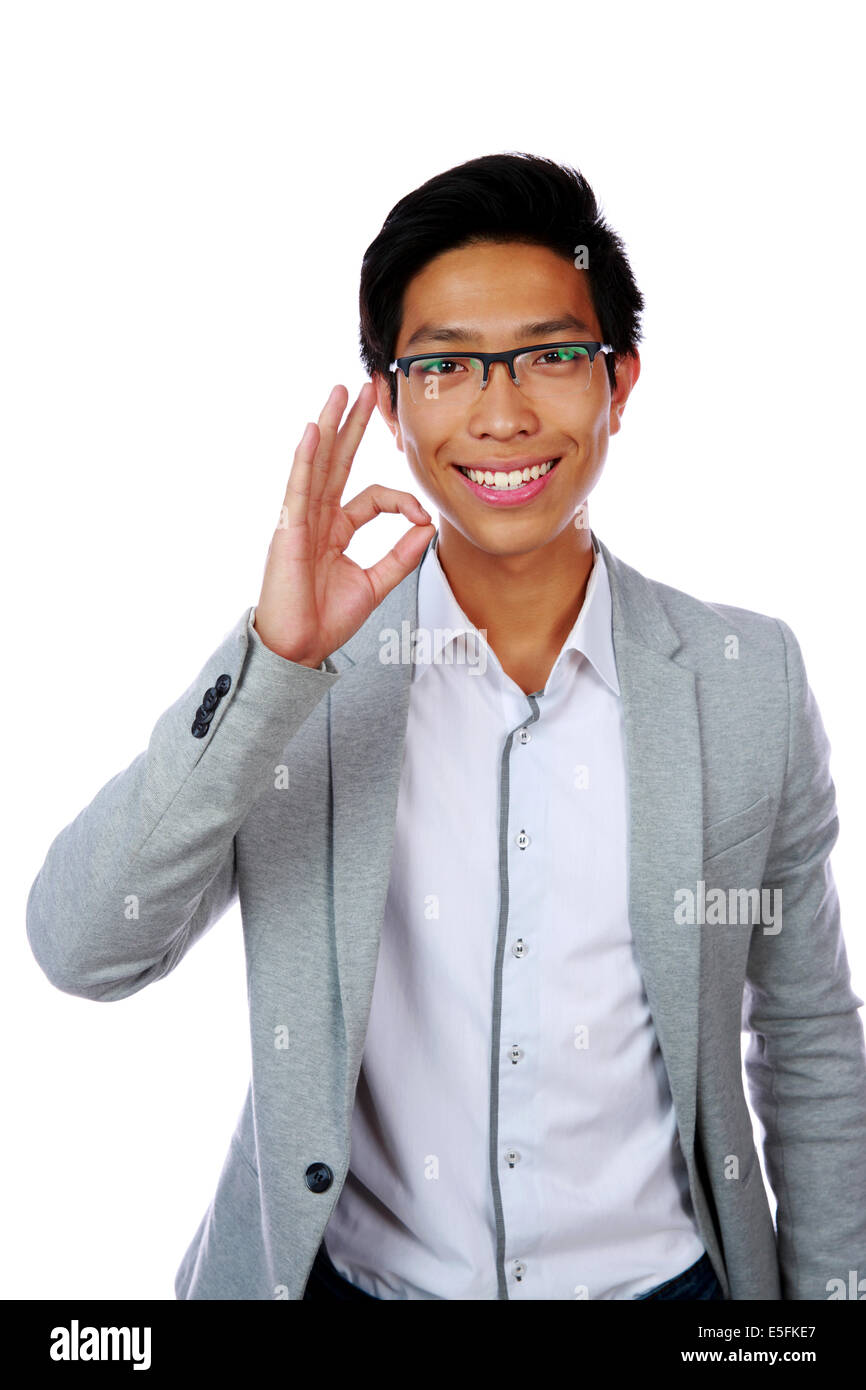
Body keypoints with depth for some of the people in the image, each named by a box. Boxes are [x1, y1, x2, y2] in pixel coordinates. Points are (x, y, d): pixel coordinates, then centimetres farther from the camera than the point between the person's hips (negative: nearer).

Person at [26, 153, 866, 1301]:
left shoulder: (751, 678, -8)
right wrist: (274, 662, -28)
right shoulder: (292, 674, -11)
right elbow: (84, 952, -19)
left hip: (663, 1274, 1)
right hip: (354, 1273, 0)